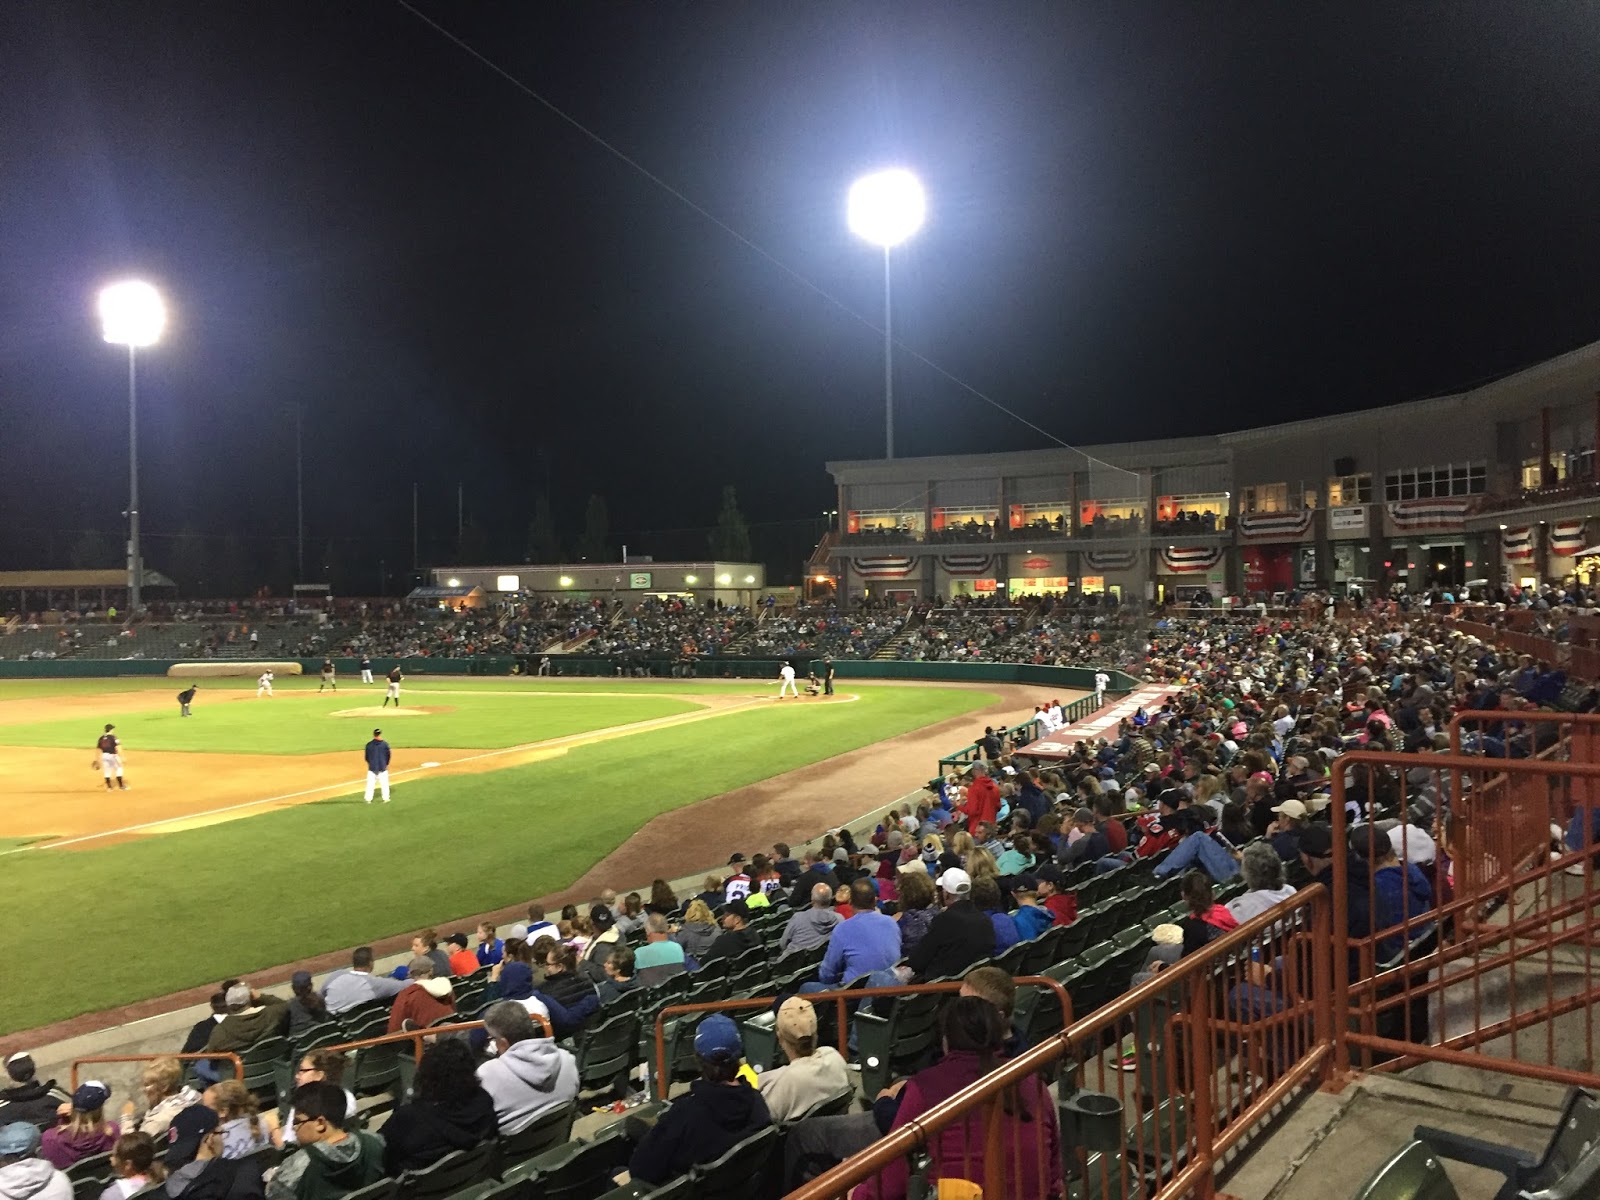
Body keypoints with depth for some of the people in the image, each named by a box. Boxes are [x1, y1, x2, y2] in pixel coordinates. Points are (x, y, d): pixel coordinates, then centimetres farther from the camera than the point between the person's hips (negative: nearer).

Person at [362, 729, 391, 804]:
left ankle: (368, 799, 8)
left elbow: (366, 756, 2)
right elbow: (388, 755, -1)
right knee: (384, 783, 9)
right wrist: (386, 764, 15)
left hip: (372, 767, 0)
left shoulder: (369, 744, -6)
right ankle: (386, 798, 11)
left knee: (370, 783, 8)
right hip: (383, 767, 0)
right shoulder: (385, 744, -7)